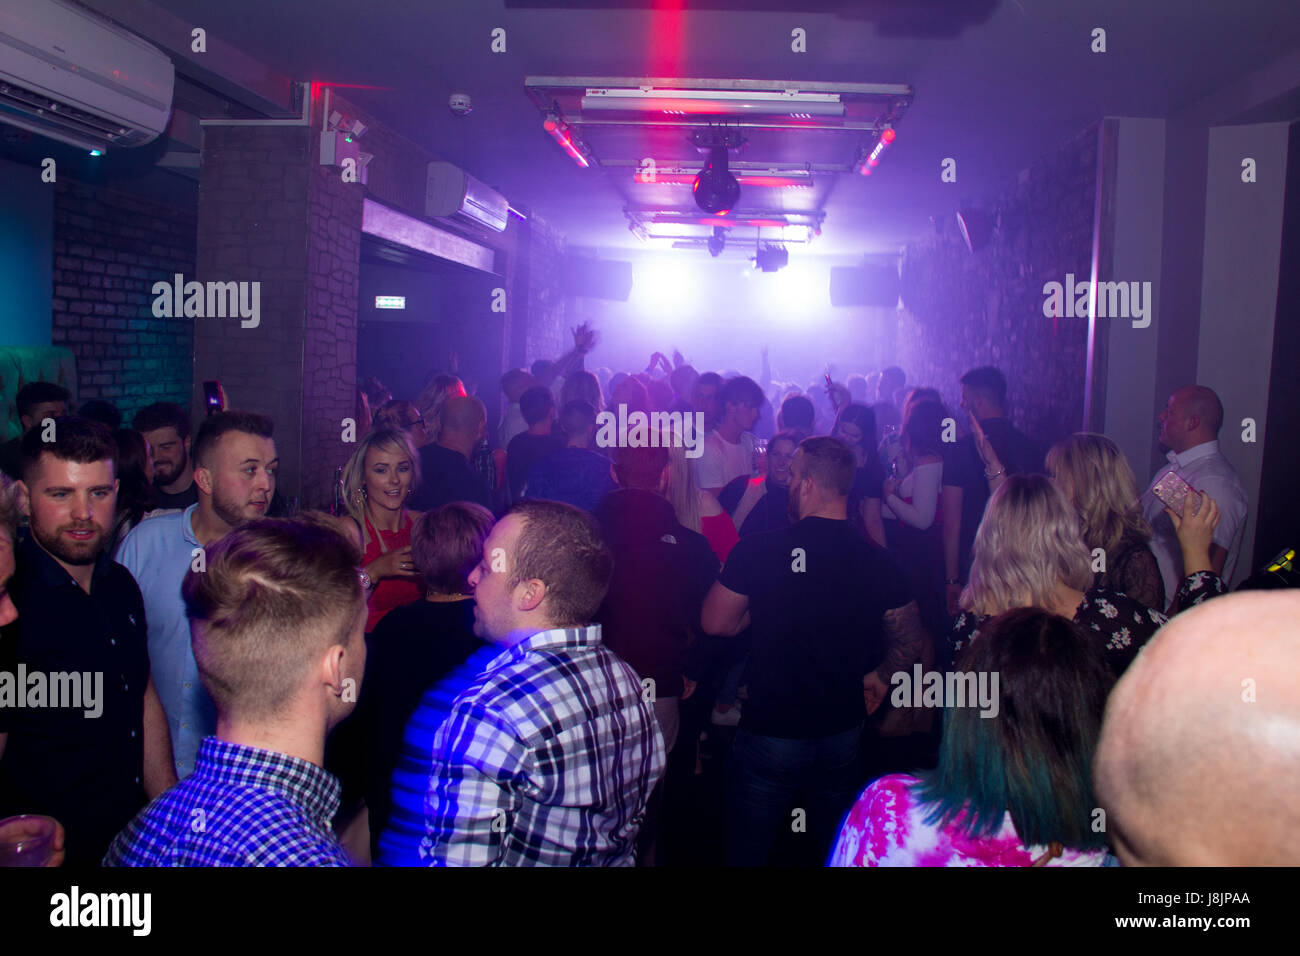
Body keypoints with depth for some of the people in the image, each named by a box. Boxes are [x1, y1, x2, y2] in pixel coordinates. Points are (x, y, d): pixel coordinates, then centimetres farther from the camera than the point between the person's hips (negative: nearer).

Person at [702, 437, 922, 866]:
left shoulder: (757, 551, -16)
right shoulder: (876, 561, -9)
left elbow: (715, 623, -4)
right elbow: (910, 642, 2)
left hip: (768, 733, -3)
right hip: (842, 734, 3)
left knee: (746, 851, 15)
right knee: (832, 852, 22)